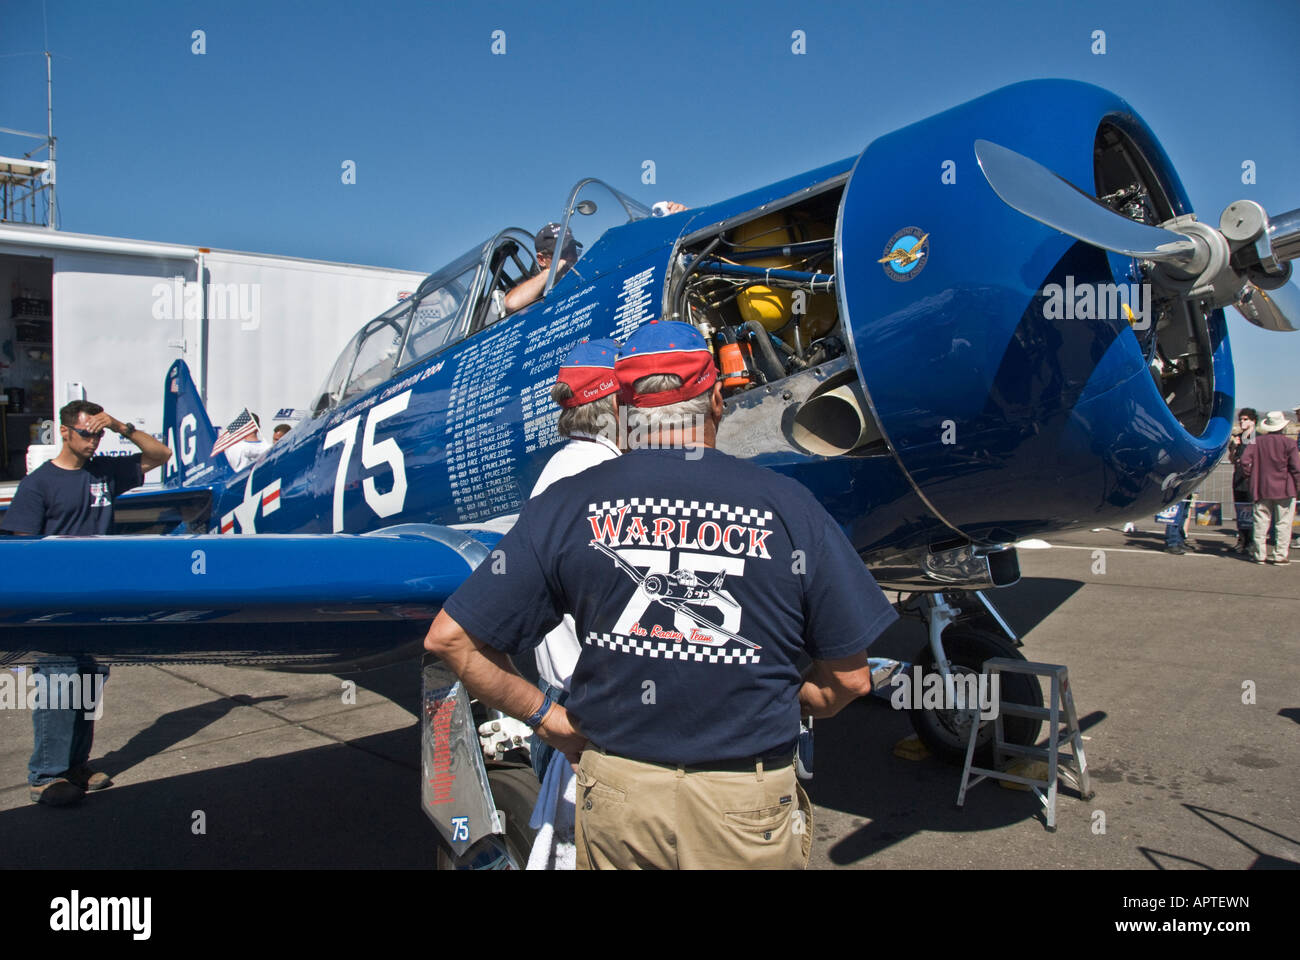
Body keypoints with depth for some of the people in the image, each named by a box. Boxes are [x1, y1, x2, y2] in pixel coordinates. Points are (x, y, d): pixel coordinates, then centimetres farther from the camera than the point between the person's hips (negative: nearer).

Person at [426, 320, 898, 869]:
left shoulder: (566, 506, -8)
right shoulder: (788, 506, -9)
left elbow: (449, 637, -6)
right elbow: (850, 678, -4)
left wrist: (545, 716, 5)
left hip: (615, 791, 2)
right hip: (746, 805, -1)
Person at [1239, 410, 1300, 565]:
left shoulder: (1257, 442, 0)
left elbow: (1245, 460, -6)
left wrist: (1252, 477, 6)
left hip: (1261, 488, 2)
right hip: (1284, 489, -2)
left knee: (1261, 522, 8)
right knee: (1283, 523, 3)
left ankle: (1259, 554, 11)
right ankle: (1280, 555, 3)